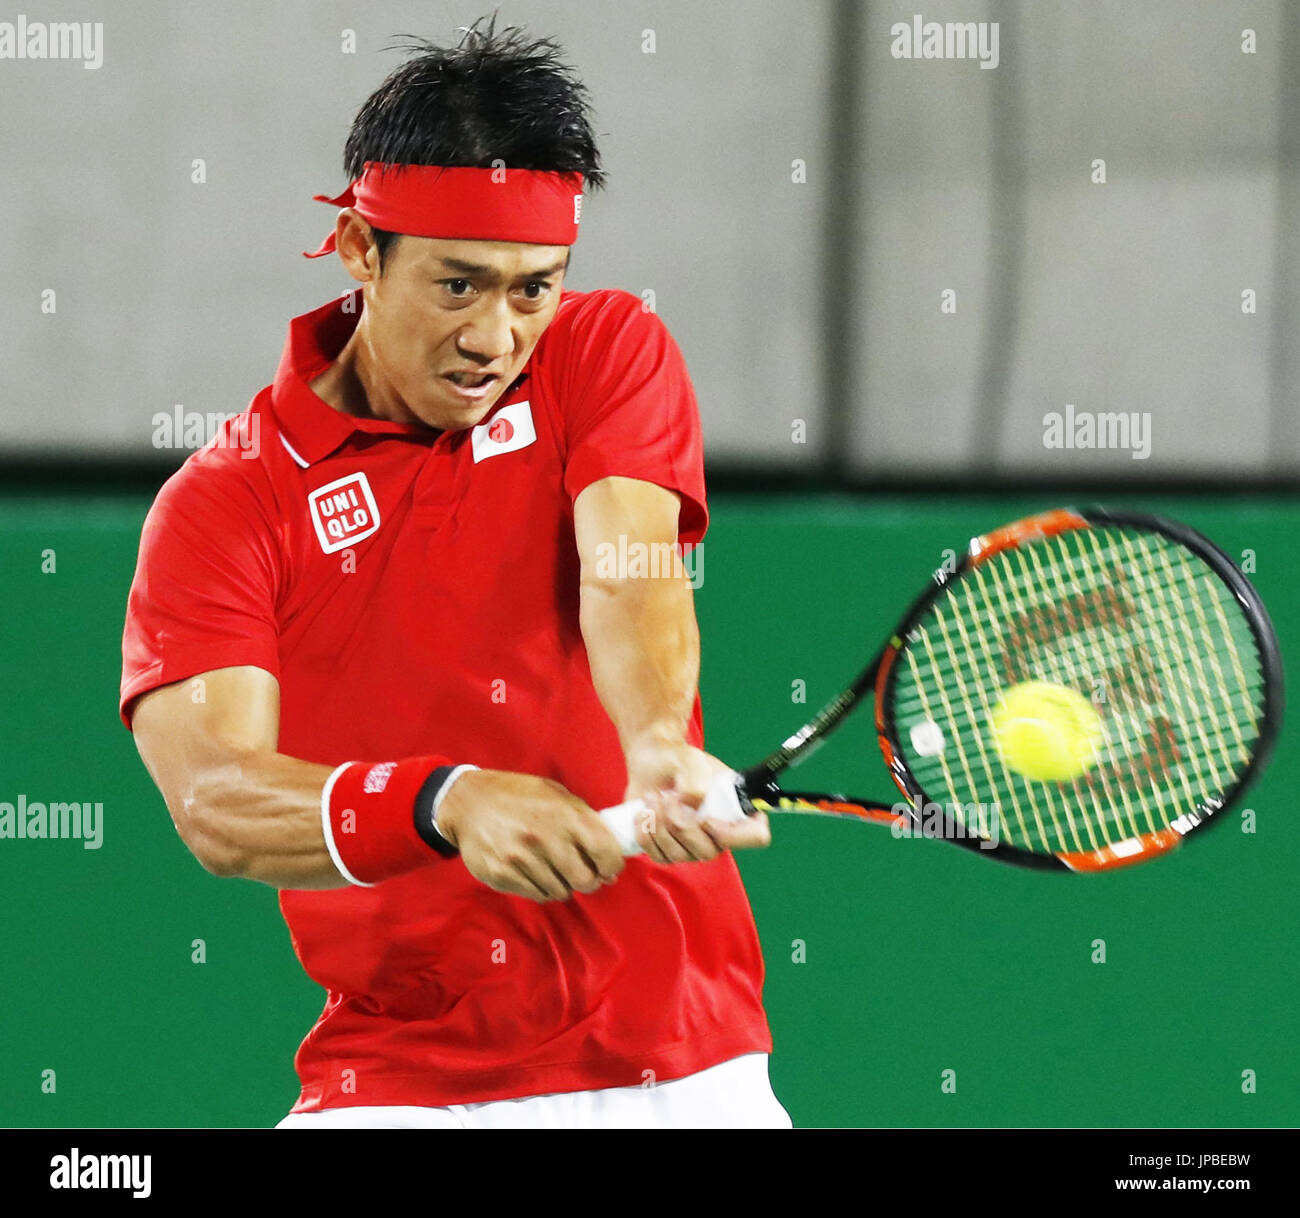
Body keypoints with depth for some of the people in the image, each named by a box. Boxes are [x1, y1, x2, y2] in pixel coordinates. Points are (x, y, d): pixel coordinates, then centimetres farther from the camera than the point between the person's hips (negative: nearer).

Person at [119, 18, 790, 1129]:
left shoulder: (607, 355, 6)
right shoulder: (222, 504, -1)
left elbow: (626, 573, -13)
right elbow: (214, 802, -15)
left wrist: (658, 749, -35)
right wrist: (448, 805, -33)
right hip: (395, 1079, -1)